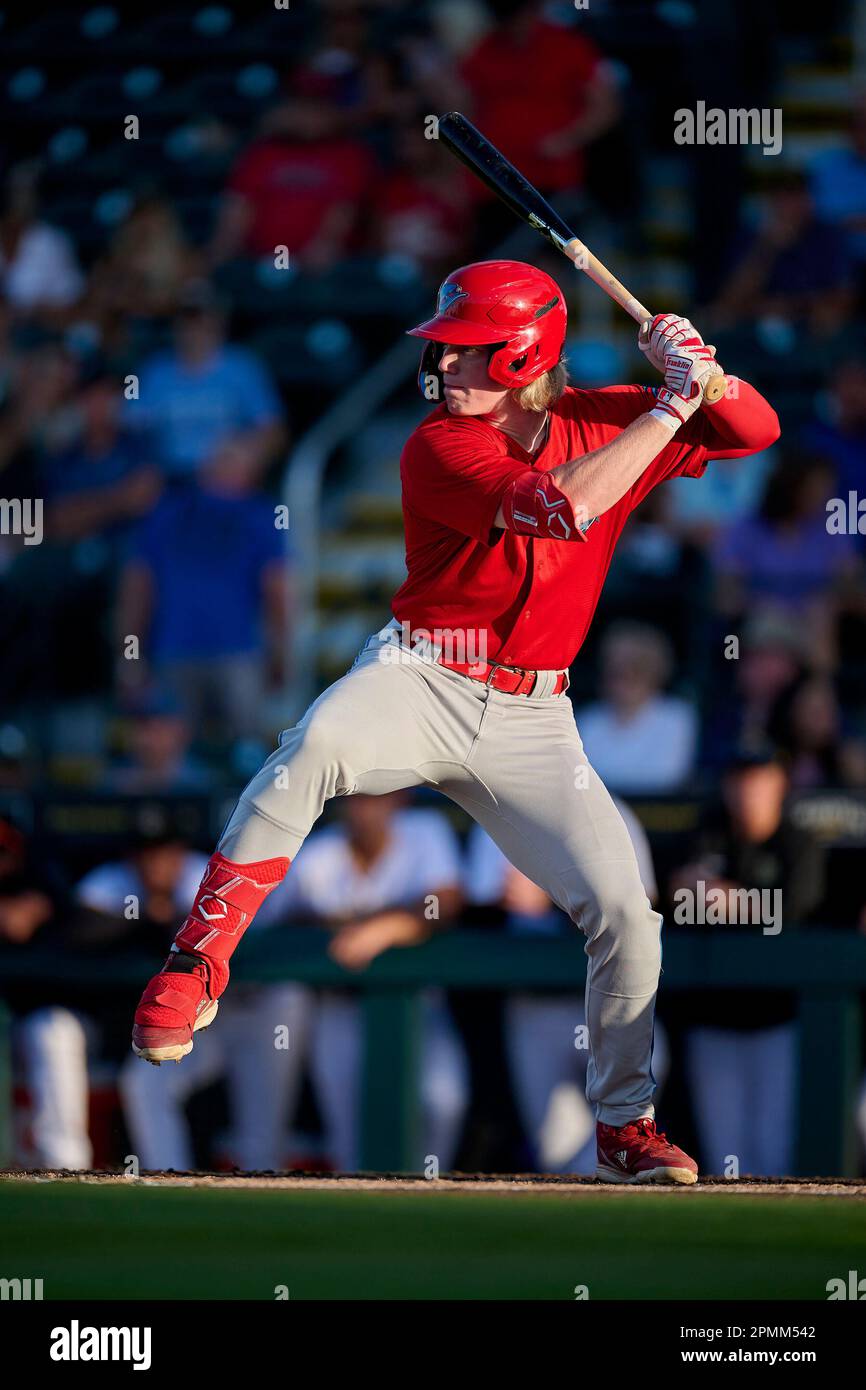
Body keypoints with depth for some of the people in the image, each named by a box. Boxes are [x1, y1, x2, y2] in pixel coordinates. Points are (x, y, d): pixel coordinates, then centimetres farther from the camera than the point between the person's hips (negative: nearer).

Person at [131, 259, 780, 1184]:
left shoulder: (601, 423, 3)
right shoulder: (438, 447, -12)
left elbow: (755, 431, 6)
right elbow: (561, 505, -26)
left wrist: (695, 369, -14)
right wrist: (671, 405, -20)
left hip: (529, 718, 4)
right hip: (421, 682, -4)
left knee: (624, 917, -4)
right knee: (315, 745, -37)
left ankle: (624, 1126, 16)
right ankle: (196, 966, -28)